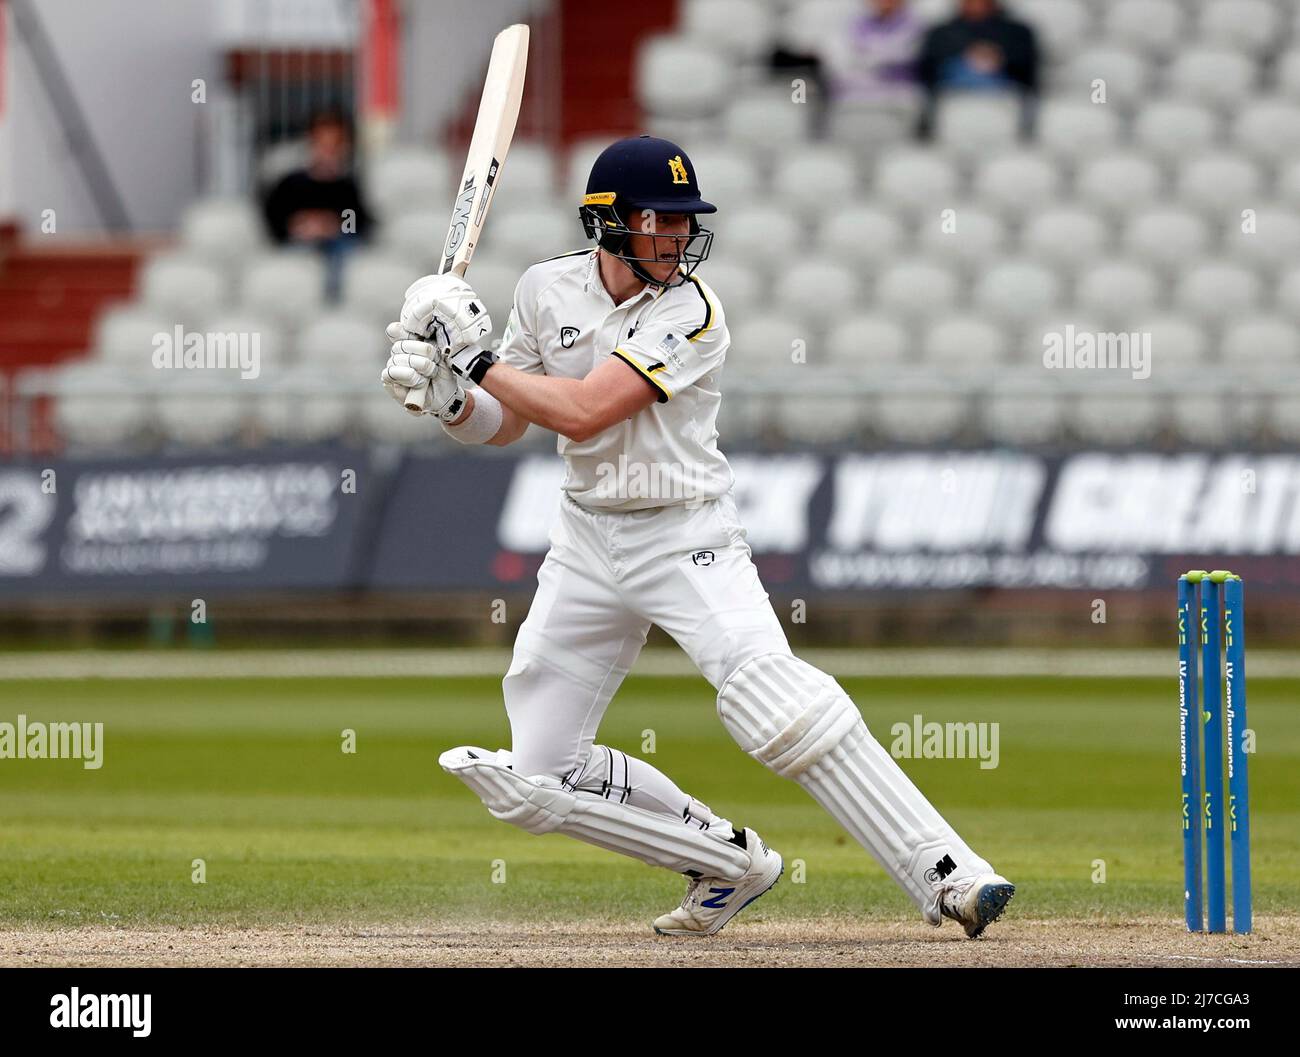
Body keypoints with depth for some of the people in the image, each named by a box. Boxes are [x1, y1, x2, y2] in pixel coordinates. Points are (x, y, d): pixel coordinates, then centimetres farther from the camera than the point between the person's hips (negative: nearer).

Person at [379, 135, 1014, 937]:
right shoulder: (548, 290, 1)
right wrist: (448, 395, -12)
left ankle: (944, 875, -29)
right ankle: (728, 864, 17)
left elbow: (581, 412, -24)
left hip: (688, 539, -5)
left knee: (772, 698, -28)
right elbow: (502, 426, 9)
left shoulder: (692, 315, -15)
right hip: (588, 542, 6)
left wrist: (475, 357, -17)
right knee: (537, 776, 2)